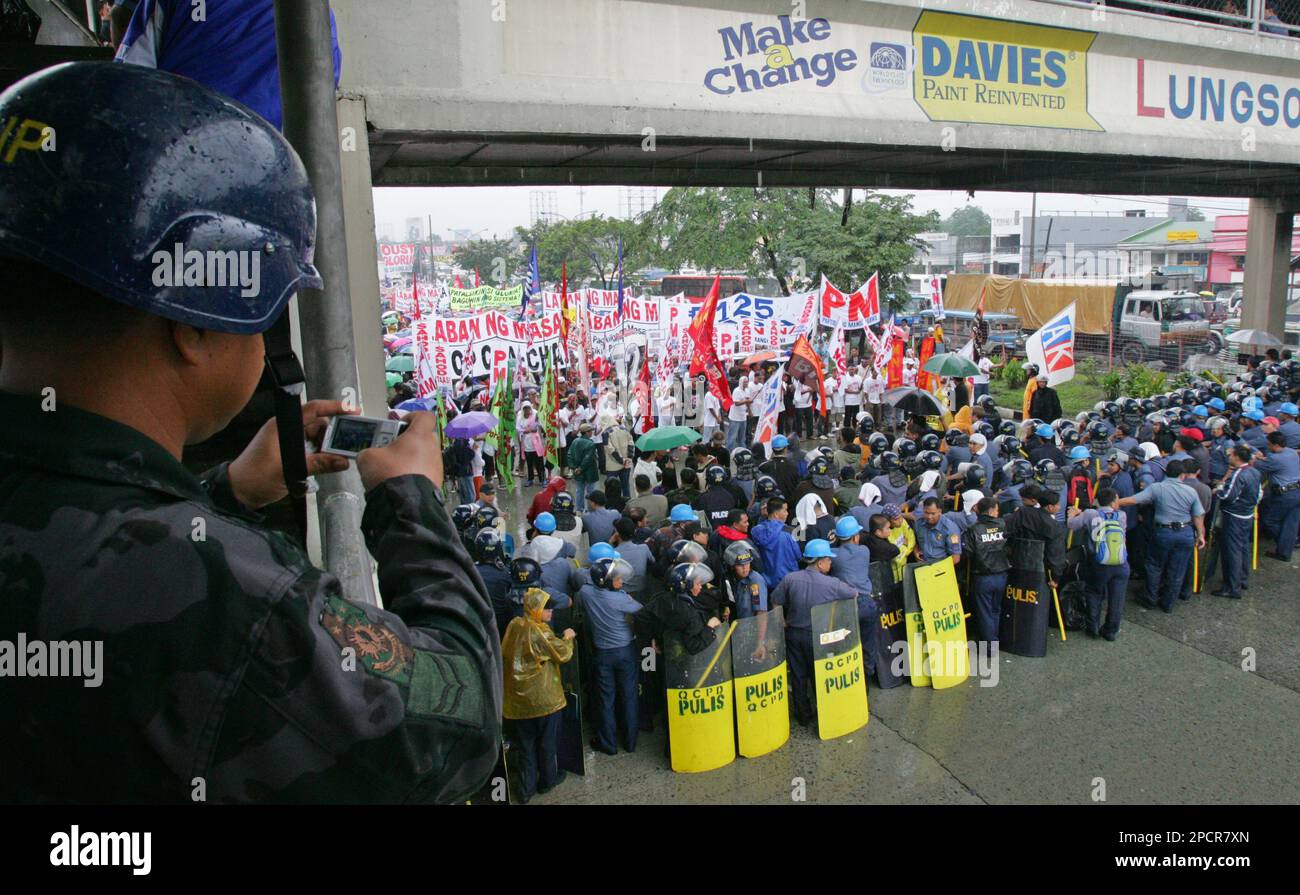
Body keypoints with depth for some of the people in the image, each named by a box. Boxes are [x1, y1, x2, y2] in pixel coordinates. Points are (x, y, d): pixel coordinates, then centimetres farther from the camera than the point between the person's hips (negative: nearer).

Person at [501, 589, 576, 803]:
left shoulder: (514, 625, 0)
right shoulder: (540, 631, -21)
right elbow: (563, 654, -15)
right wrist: (567, 637, 4)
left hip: (518, 698, 6)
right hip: (543, 697, -5)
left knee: (525, 745, 15)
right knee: (547, 741, 16)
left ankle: (527, 788, 22)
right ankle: (548, 780, 31)